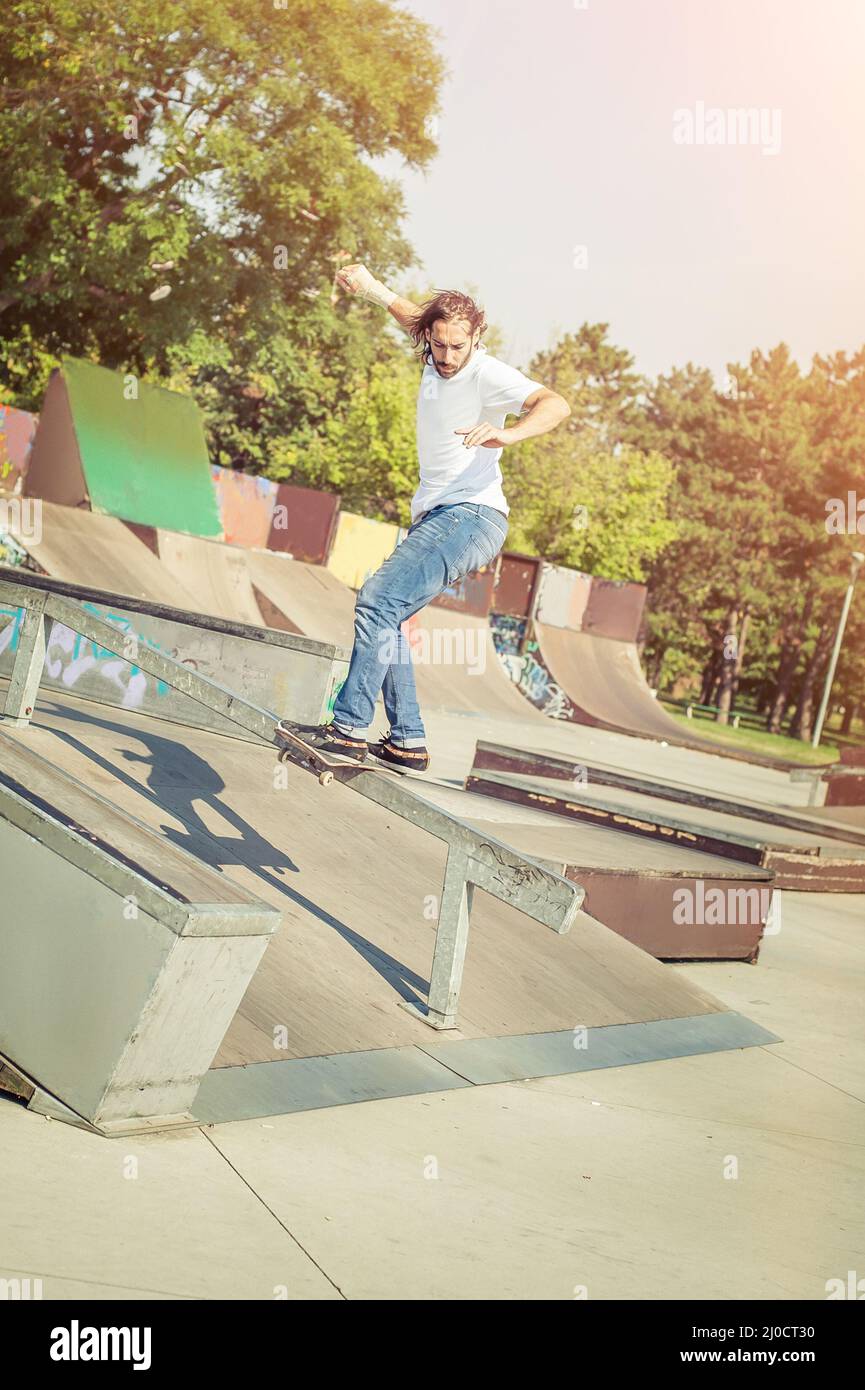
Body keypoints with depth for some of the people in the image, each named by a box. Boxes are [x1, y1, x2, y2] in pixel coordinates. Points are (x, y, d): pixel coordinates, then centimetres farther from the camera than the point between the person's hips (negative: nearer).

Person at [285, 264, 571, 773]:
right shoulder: (436, 360, 10)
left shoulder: (487, 374, -13)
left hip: (470, 517, -10)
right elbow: (419, 318, 35)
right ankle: (408, 741, 10)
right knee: (384, 618, 8)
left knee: (378, 601, -21)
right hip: (434, 519, 10)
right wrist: (373, 287, 37)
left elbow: (556, 404, -28)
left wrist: (507, 433, -44)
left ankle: (350, 729, -21)